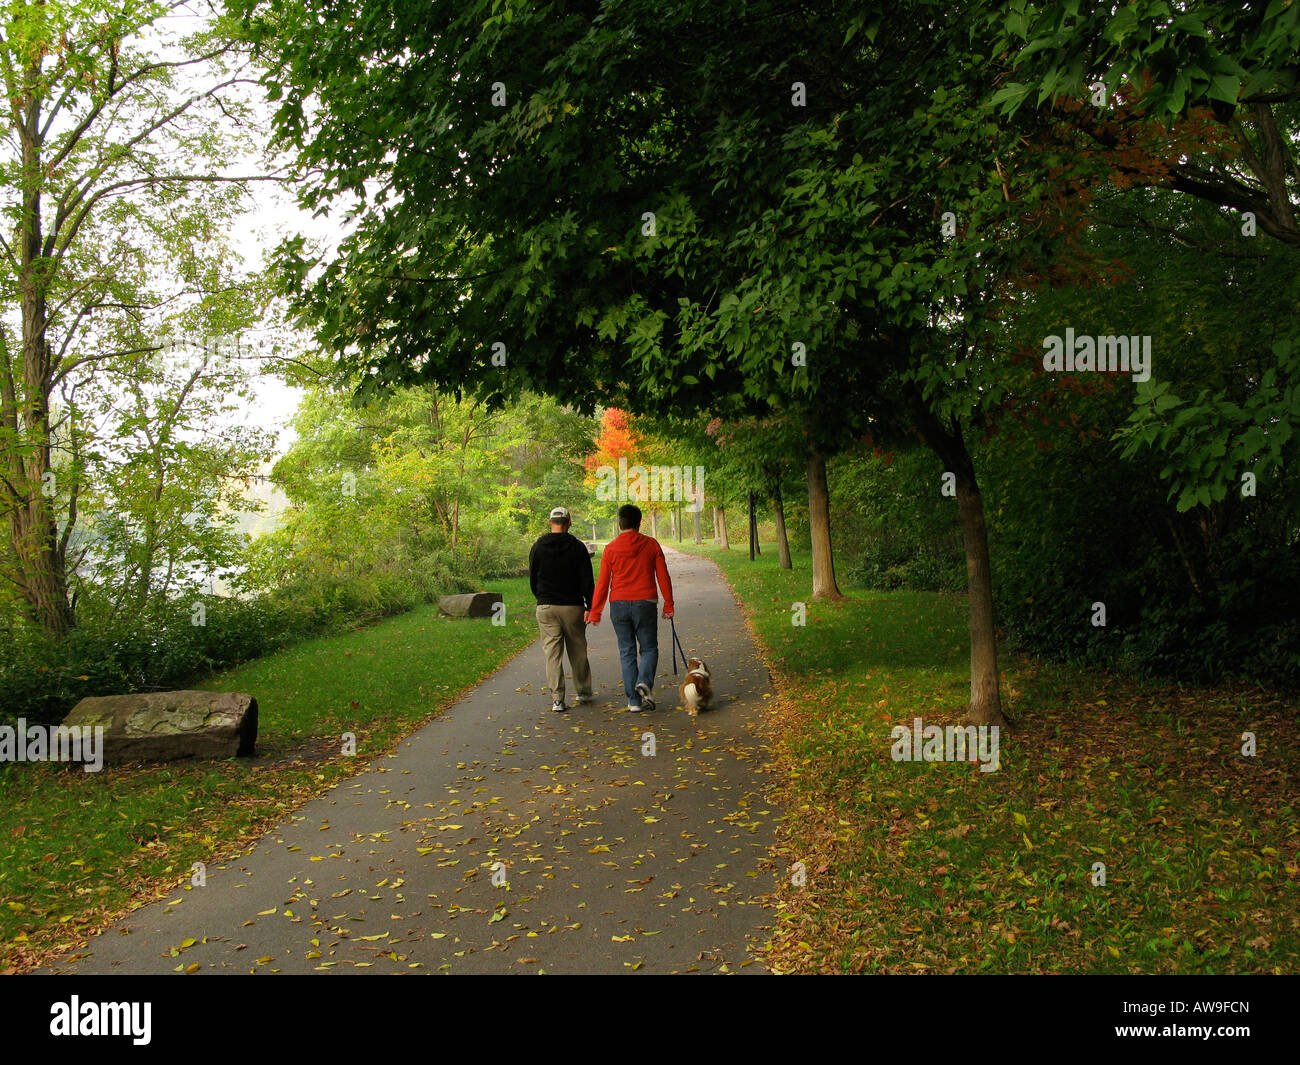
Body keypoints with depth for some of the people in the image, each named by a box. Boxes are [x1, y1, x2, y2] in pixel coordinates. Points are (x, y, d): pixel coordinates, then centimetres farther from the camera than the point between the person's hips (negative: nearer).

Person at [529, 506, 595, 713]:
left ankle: (557, 698, -4)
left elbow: (533, 580, 7)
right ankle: (584, 692, 24)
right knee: (578, 651, 13)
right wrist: (590, 607, -5)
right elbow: (587, 581, -7)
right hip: (573, 607, -1)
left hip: (546, 608, 1)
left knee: (552, 653, 2)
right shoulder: (578, 547, -4)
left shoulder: (538, 547, 1)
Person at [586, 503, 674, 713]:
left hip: (618, 605, 1)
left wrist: (595, 611, 4)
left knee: (627, 653, 8)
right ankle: (644, 682, -15)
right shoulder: (651, 545, 0)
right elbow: (663, 577, 1)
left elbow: (602, 583, -2)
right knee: (649, 649, 12)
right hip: (645, 604, -1)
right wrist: (668, 604, 9)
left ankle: (634, 701, 7)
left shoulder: (611, 548, -1)